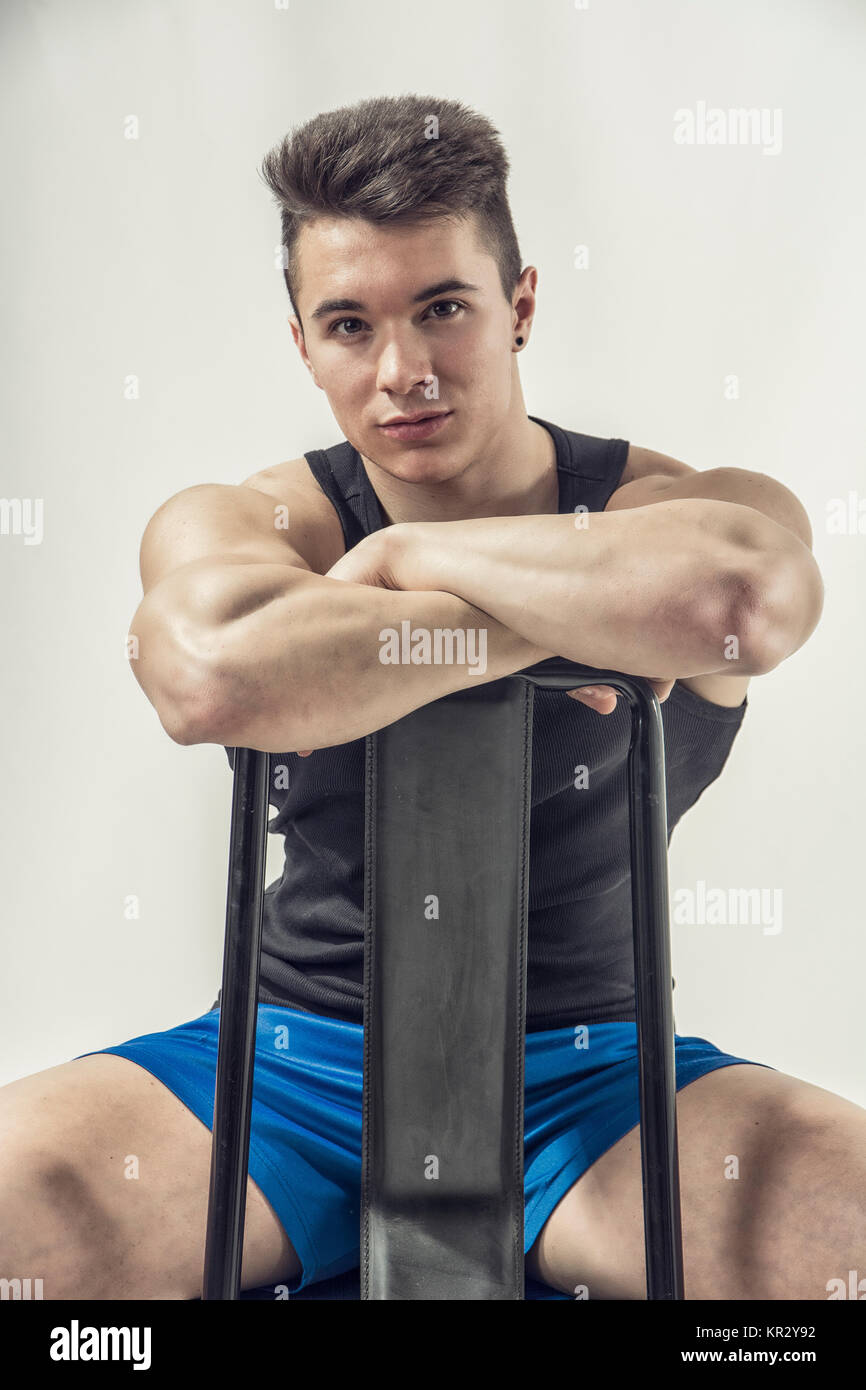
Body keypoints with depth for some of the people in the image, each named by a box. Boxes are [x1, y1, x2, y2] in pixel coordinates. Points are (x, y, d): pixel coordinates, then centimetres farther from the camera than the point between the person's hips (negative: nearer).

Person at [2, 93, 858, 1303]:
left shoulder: (668, 506, -6)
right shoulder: (237, 522, -4)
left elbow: (743, 601, -33)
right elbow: (211, 682, -31)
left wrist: (404, 555, -19)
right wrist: (565, 618, -22)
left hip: (597, 1081, 0)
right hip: (294, 1066, 1)